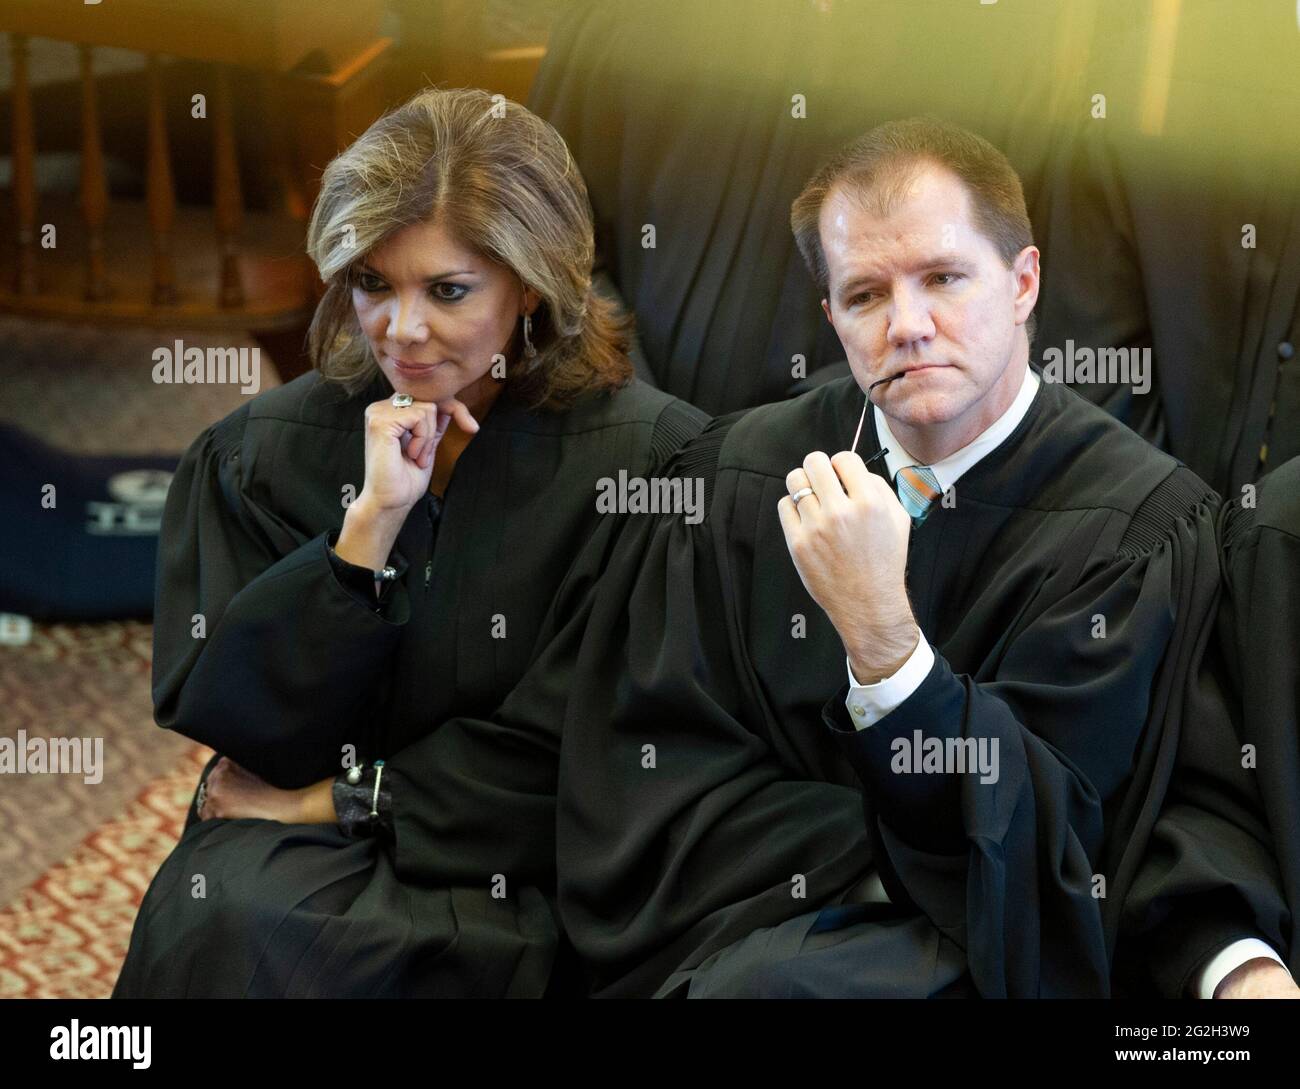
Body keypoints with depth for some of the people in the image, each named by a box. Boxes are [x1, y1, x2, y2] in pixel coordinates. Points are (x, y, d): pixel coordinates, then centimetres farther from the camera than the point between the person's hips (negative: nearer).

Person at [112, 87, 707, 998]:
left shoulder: (654, 453, -6)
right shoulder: (260, 451, 4)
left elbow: (573, 754, -7)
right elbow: (218, 718, -3)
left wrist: (336, 799, -4)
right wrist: (370, 522, -13)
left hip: (509, 876, -3)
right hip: (292, 850, 4)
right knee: (223, 914, -29)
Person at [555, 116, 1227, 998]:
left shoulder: (1146, 520, -6)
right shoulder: (736, 477, 1)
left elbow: (1034, 842, -10)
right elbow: (643, 779, 0)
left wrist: (881, 633, -25)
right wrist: (904, 866, -10)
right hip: (730, 938, 3)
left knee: (770, 983, -30)